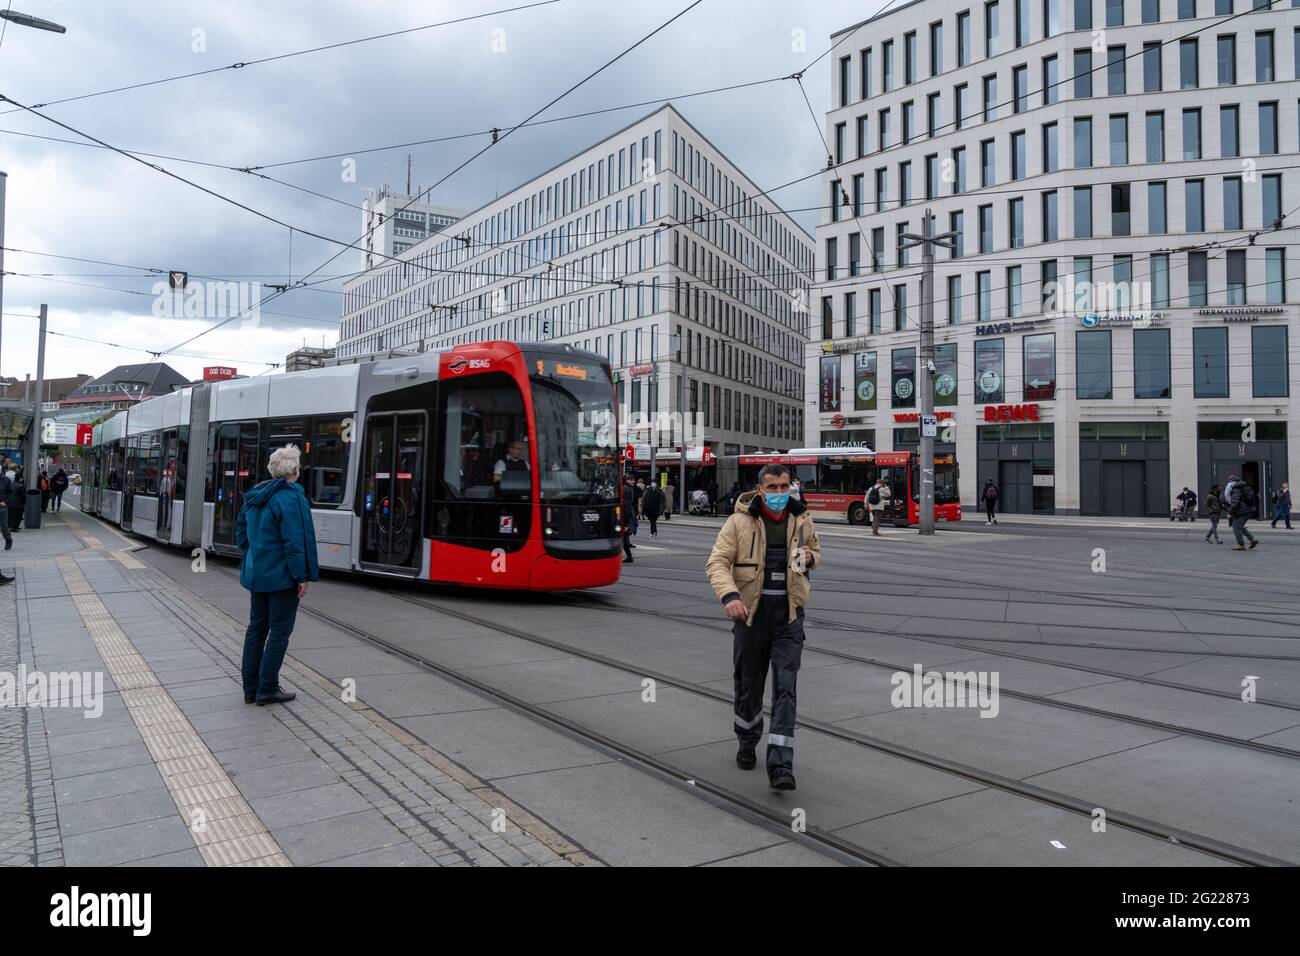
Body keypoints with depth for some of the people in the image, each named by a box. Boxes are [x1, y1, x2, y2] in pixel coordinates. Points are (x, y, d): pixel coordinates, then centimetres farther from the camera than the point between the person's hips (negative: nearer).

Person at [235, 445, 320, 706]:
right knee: (280, 630, 1)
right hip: (282, 576, -8)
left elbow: (241, 532, 18)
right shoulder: (291, 497, -18)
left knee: (257, 627, 15)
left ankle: (250, 688, 21)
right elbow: (294, 541, -22)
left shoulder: (255, 496, 10)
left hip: (256, 574, 9)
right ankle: (267, 689, 5)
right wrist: (302, 576, -17)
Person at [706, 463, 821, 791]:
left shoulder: (802, 519, 4)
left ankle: (780, 766, -5)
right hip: (750, 611, -1)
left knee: (786, 686, -6)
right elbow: (717, 562, -10)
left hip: (788, 614, 1)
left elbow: (815, 551, 22)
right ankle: (747, 744, 37)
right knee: (748, 682, 12)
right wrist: (729, 596, -28)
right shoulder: (740, 521, -7)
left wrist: (810, 558, -4)